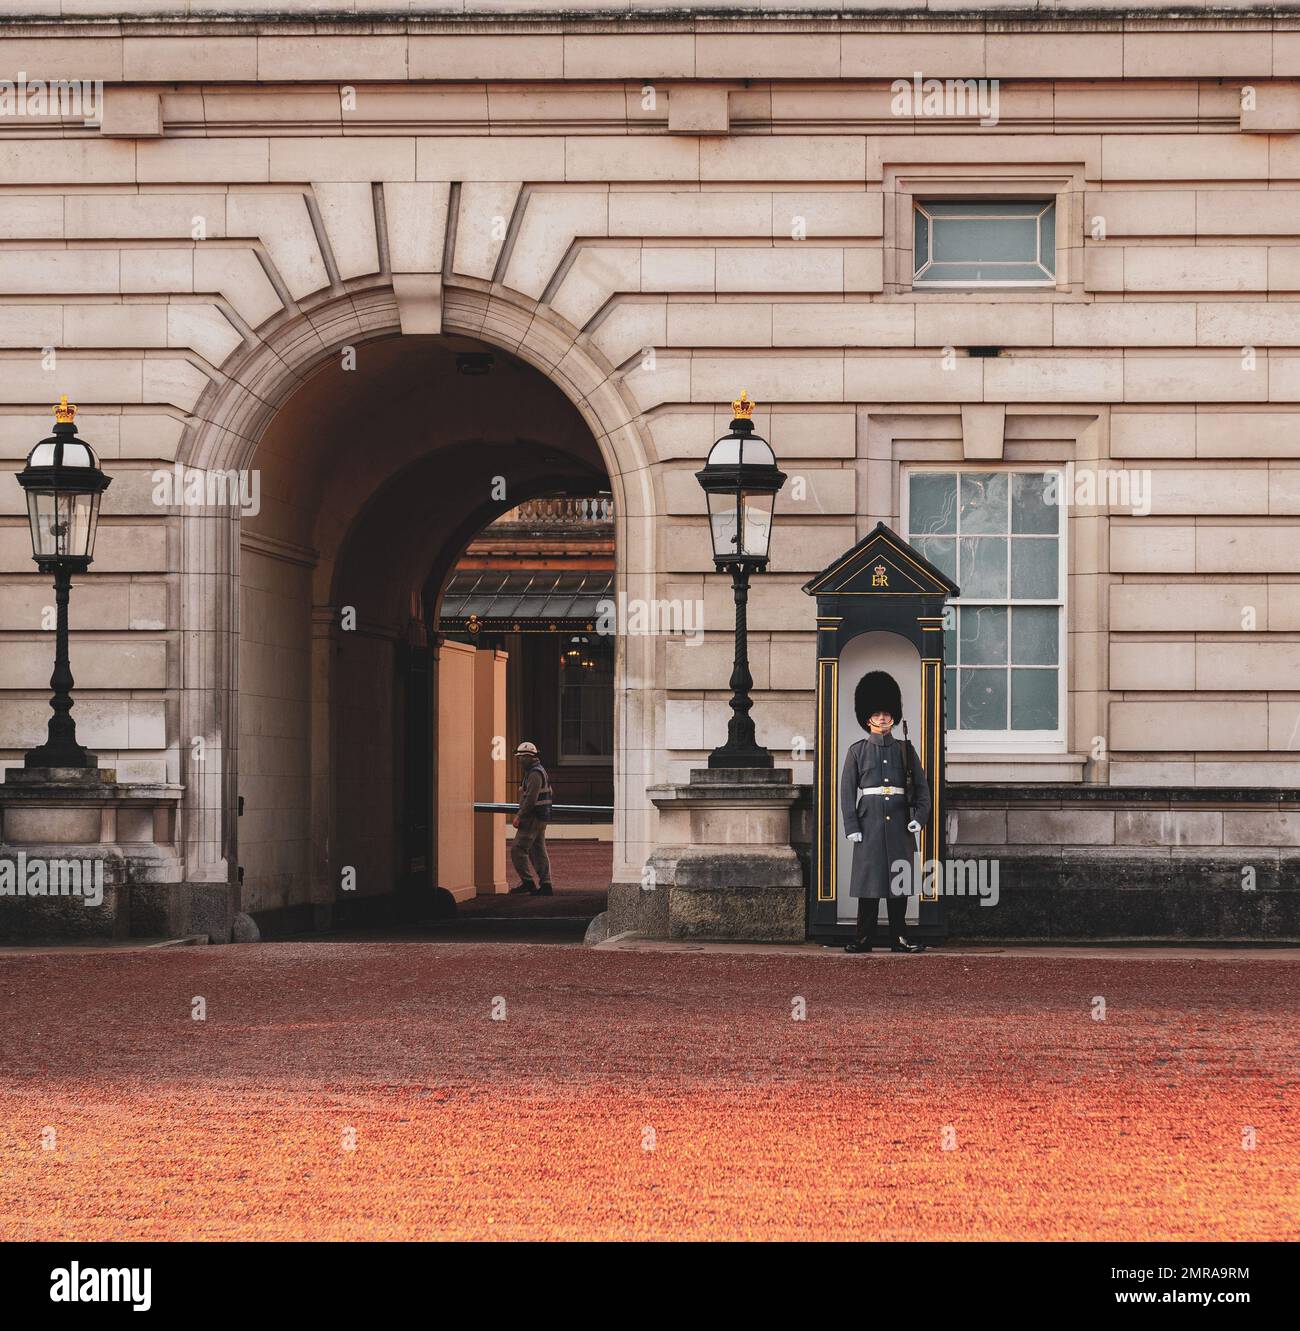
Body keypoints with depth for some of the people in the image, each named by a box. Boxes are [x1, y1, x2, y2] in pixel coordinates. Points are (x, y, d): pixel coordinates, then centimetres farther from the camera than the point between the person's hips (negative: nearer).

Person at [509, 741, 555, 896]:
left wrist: (520, 816, -19)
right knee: (539, 851, 10)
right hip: (541, 819, 11)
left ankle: (527, 882, -10)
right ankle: (545, 885, 8)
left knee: (518, 850, -9)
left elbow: (531, 798, -23)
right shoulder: (541, 771, 19)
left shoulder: (535, 774, -14)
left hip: (533, 819, -11)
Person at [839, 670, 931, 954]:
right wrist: (851, 827, -6)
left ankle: (898, 938, 8)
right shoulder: (857, 751, 6)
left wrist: (919, 817, -6)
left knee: (899, 881, 3)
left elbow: (922, 787, 9)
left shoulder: (905, 750, 10)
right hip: (869, 823, -2)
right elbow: (847, 791, 2)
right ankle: (864, 938, 0)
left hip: (899, 824, 2)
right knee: (869, 879, -4)